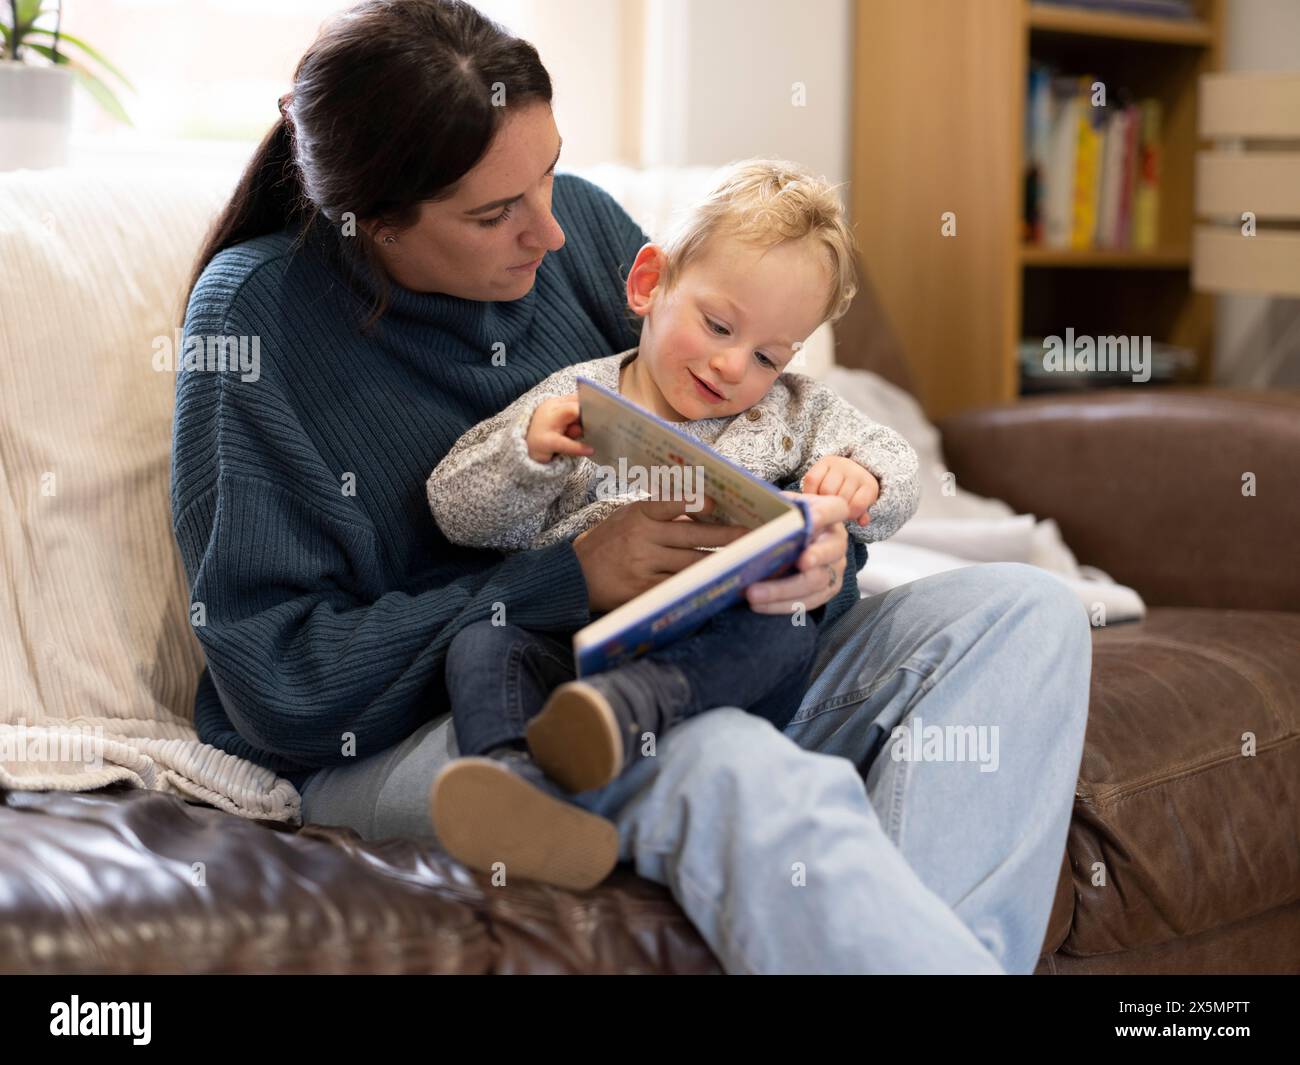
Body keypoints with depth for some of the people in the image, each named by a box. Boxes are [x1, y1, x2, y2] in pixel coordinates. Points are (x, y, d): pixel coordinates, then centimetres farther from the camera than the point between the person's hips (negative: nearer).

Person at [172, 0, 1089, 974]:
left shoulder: (580, 221, 5)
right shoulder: (257, 309, -9)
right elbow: (279, 683, -13)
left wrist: (816, 547, -15)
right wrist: (575, 579, -20)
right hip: (396, 741, -6)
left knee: (1024, 614, -11)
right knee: (732, 769, -38)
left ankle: (932, 942, -32)